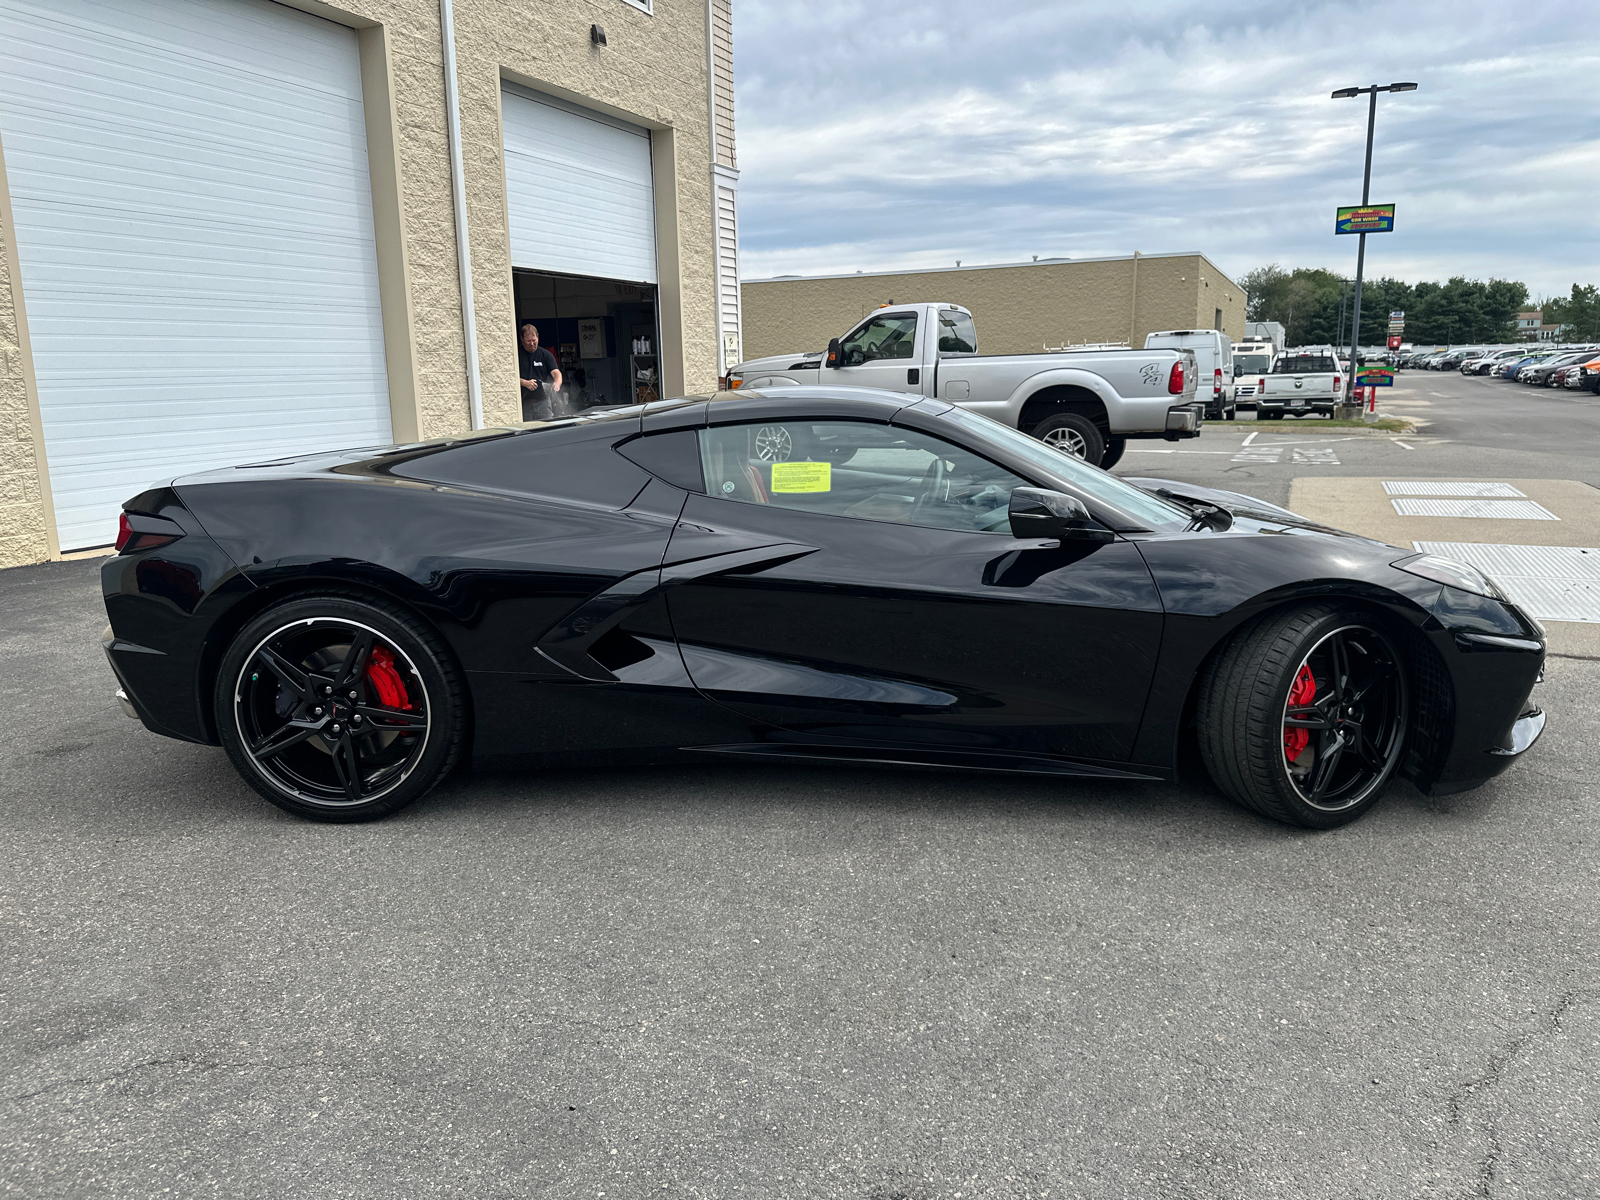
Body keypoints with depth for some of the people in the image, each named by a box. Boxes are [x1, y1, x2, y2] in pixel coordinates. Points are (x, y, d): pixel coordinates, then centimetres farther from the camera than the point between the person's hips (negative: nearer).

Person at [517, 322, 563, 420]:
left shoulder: (545, 354, 9)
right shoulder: (517, 354, 3)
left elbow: (556, 373, -2)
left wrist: (557, 383, -25)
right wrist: (525, 383, -19)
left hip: (543, 401, 2)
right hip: (523, 402, -2)